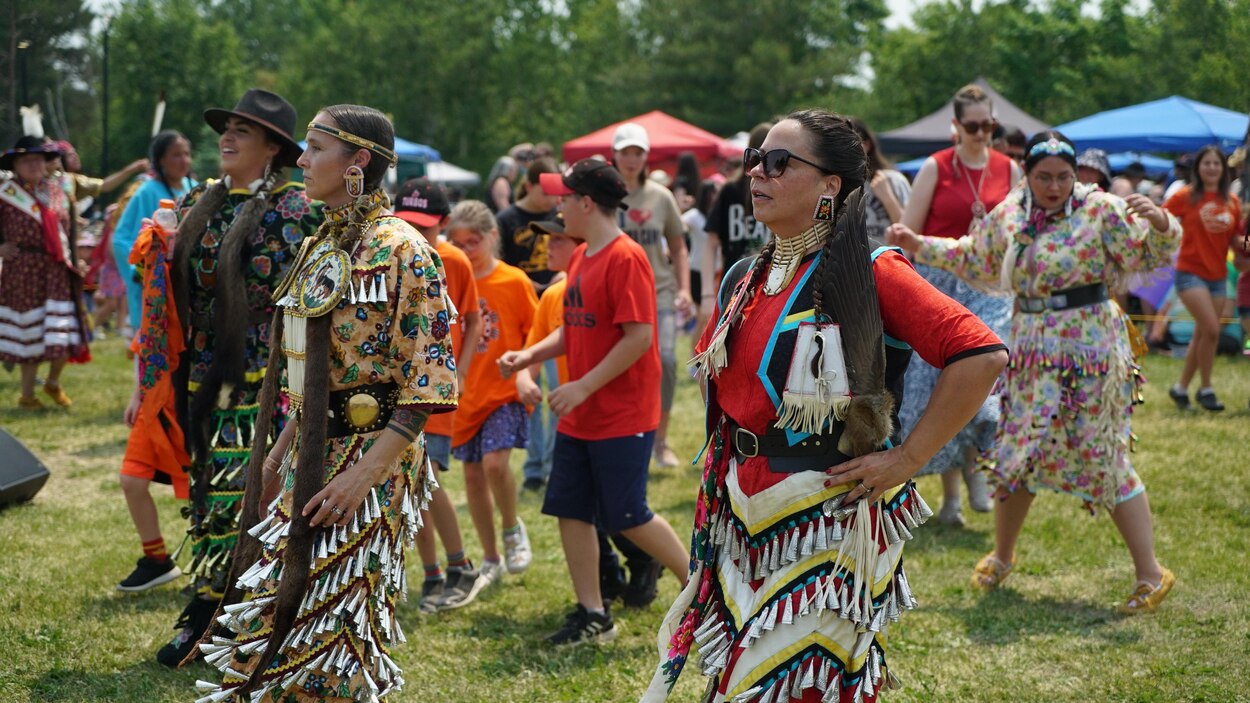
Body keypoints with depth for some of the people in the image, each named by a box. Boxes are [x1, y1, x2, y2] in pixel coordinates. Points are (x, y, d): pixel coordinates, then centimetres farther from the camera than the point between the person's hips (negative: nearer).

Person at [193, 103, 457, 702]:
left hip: (367, 457, -8)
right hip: (309, 458, 8)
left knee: (333, 622, -2)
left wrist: (364, 473, -22)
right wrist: (279, 451, 17)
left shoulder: (400, 250, -14)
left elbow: (427, 383, -17)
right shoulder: (321, 247, 12)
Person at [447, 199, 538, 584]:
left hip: (505, 392, -4)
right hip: (467, 394, 4)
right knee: (473, 473, 8)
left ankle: (513, 530, 7)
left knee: (495, 462, -21)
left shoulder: (514, 281, -6)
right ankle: (490, 560, 22)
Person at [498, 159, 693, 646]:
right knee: (570, 510, 7)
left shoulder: (626, 259, -17)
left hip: (623, 415, -9)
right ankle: (592, 615, 15)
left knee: (628, 517, -3)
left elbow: (639, 337, -22)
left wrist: (584, 386, -21)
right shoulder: (581, 258, 11)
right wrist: (530, 355, 4)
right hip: (580, 418, 9)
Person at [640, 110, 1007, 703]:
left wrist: (907, 458, -18)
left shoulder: (869, 272, -12)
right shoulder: (743, 281, 10)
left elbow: (980, 354, -20)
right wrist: (716, 491, 15)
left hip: (828, 523, -7)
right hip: (744, 521, 7)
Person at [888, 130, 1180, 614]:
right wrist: (920, 246, 18)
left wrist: (1159, 224, -30)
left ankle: (1151, 574, 4)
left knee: (1103, 457, -5)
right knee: (1018, 452, 13)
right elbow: (974, 260, 21)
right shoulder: (1008, 216, 5)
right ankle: (1001, 556, 33)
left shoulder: (1101, 211, -10)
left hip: (1089, 351, -5)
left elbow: (1151, 255, -11)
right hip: (1032, 351, 5)